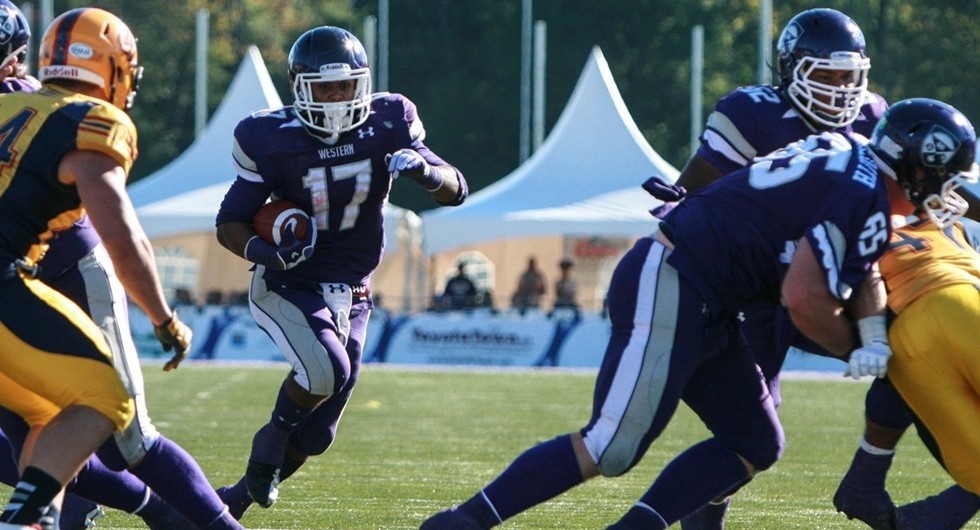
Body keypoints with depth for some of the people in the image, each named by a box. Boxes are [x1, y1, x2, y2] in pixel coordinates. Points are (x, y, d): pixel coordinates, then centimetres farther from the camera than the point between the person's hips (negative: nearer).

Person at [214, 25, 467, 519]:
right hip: (287, 287, -4)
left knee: (315, 434, 7)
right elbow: (230, 223, -7)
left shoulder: (388, 123, -8)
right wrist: (265, 251, -29)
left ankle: (239, 495, 29)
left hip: (350, 292, 4)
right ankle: (271, 439, -3)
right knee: (326, 369, -32)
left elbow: (456, 191, -5)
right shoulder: (270, 139, -15)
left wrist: (426, 171, -29)